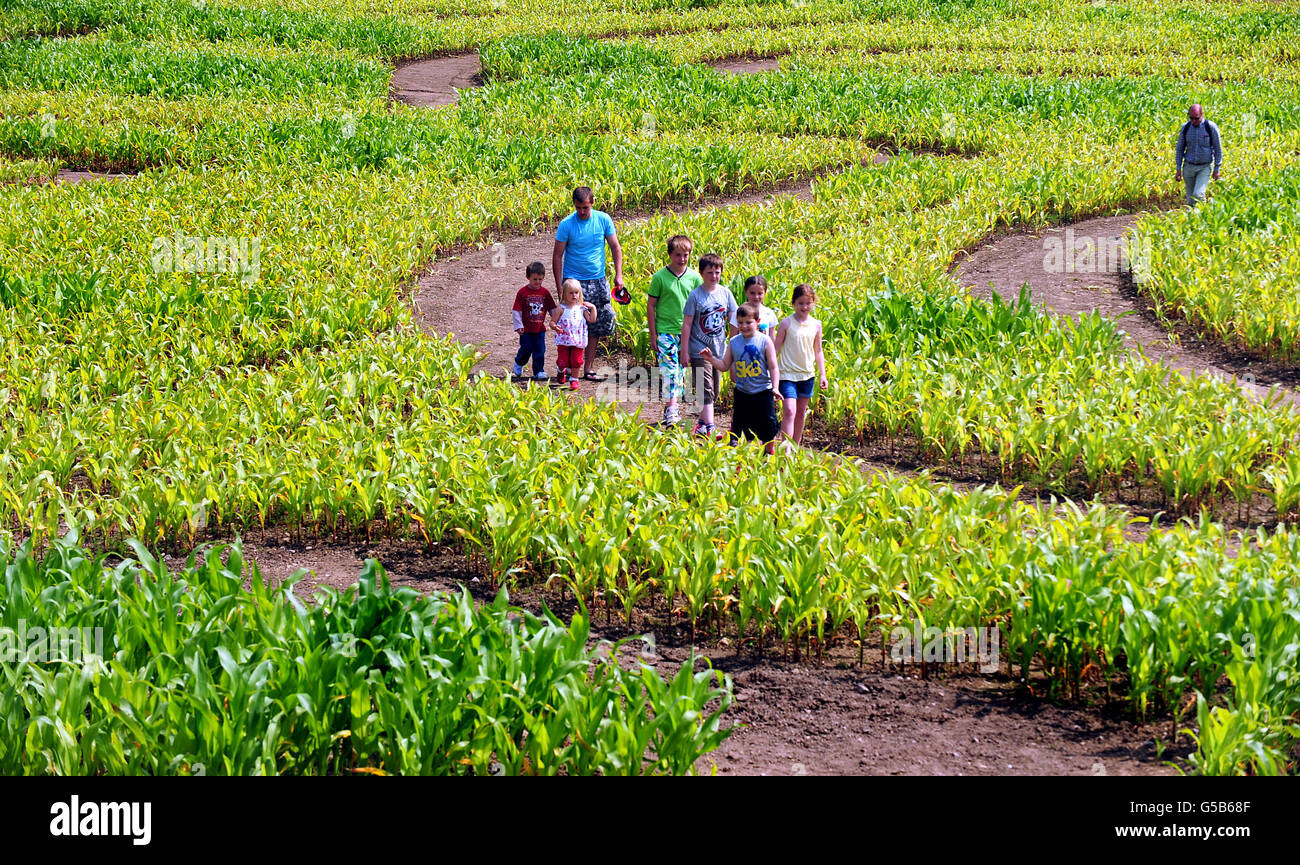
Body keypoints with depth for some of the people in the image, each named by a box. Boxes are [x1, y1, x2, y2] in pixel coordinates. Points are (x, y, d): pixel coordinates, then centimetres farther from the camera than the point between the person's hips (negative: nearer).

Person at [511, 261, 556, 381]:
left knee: (540, 350, 1)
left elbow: (552, 309, 8)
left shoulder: (545, 292, 1)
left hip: (540, 329, 2)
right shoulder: (522, 292, -7)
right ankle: (519, 363, 31)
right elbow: (516, 311, -5)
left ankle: (539, 371, 11)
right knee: (526, 350, 3)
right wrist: (518, 326, -10)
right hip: (526, 329, -2)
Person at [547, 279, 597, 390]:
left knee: (576, 361, 2)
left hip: (578, 341, 1)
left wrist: (593, 308, -4)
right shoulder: (561, 309, -3)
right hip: (563, 340, -1)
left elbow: (592, 320, 0)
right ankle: (561, 371, 39)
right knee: (563, 361, 6)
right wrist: (554, 327, -24)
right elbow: (552, 321, -3)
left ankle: (574, 380, 16)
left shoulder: (582, 308, 4)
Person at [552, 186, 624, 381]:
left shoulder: (603, 220, -1)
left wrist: (618, 275, -4)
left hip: (598, 280, 3)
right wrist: (560, 289, -9)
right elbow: (557, 256, -5)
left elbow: (615, 248, 7)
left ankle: (588, 369, 13)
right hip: (574, 280, -3)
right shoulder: (566, 224, -9)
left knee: (600, 324, 3)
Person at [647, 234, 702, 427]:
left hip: (687, 332, 4)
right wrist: (653, 334, -2)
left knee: (680, 371, 10)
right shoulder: (660, 277, -4)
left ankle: (672, 407, 21)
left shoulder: (694, 277, 3)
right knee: (669, 370, -14)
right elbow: (650, 306, 0)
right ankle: (671, 411, -21)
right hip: (665, 330, -4)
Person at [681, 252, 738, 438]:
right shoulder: (695, 295, -8)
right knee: (705, 390, -12)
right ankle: (709, 428, -16)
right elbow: (687, 324, -6)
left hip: (719, 350, 5)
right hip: (699, 350, -5)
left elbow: (733, 321, 10)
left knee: (714, 391, 13)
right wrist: (684, 351, -8)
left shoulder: (725, 293, 3)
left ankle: (702, 422, 28)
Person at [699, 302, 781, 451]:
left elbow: (774, 367, -7)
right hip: (742, 393, 2)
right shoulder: (734, 342, 2)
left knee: (768, 429, 5)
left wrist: (775, 387, -17)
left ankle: (770, 454, 24)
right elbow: (724, 366, 9)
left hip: (763, 392, -2)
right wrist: (711, 359, -8)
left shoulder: (765, 341, -8)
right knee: (737, 426, 4)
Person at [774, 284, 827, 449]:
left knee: (801, 412, 13)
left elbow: (818, 352, 13)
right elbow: (776, 349, -1)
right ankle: (787, 449, -20)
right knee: (789, 411, -16)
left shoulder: (816, 325, 5)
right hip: (788, 374, -5)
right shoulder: (787, 323, -6)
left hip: (807, 375, 5)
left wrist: (822, 374, 9)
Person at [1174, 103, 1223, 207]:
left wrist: (1217, 169, -2)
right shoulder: (1185, 128, -2)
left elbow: (1218, 149, -2)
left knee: (1198, 194, -19)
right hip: (1189, 166, 3)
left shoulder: (1211, 128, -10)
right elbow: (1179, 148, 8)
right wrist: (1178, 169, 5)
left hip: (1205, 167, -3)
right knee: (1190, 200, 5)